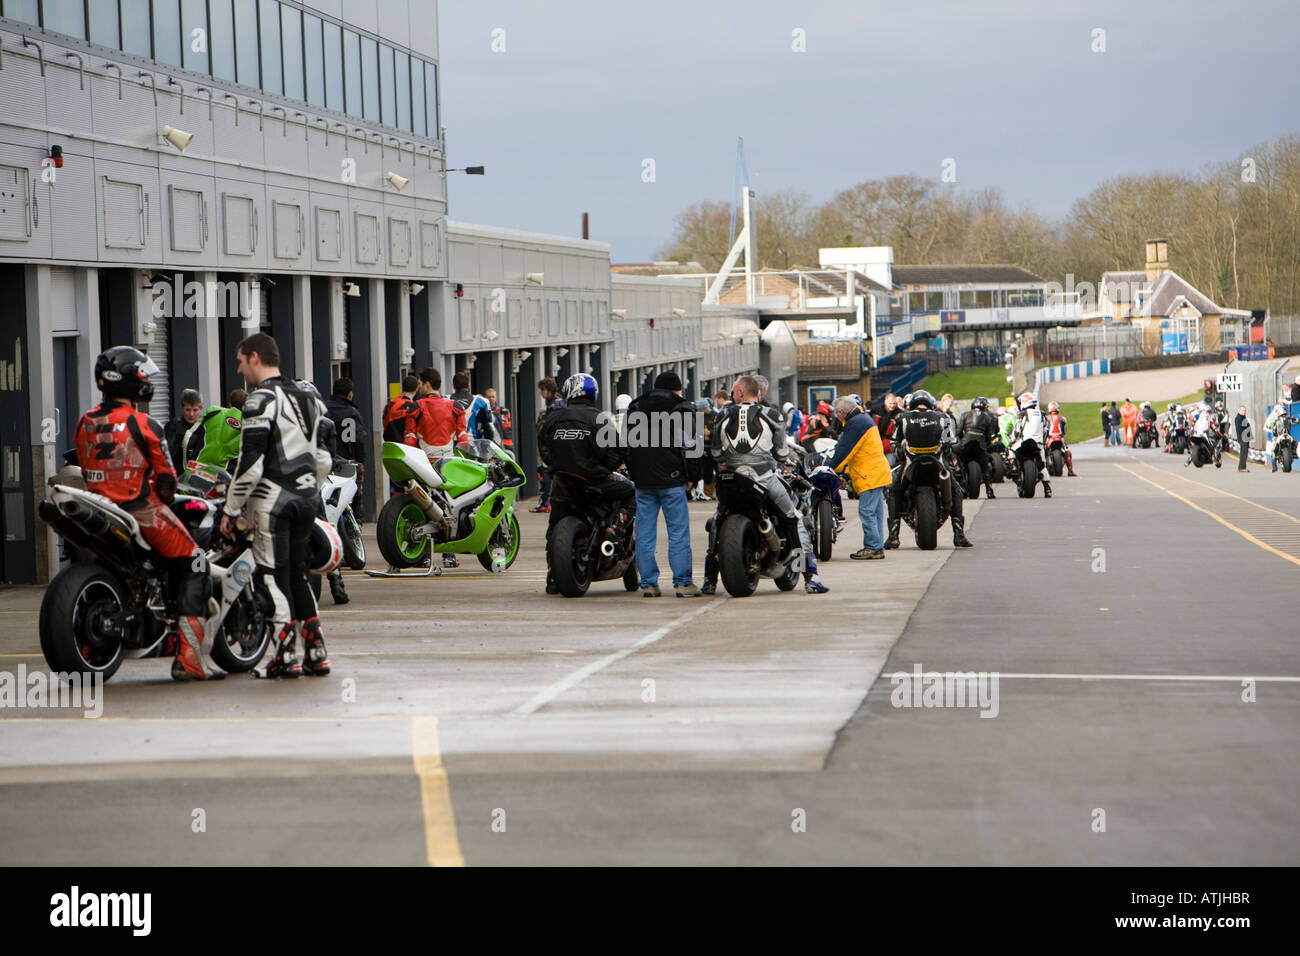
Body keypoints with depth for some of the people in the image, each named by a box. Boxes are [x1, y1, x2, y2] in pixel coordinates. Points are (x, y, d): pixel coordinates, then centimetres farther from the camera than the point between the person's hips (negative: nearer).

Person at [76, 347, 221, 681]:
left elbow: (82, 470, 13)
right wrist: (163, 498, 15)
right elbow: (166, 479, -6)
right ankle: (187, 657, -9)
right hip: (141, 511, -6)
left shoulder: (84, 424, 6)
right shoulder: (144, 425, -11)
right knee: (193, 566, 3)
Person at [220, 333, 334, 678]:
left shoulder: (262, 401, -13)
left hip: (272, 501, -8)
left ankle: (287, 655, -4)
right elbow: (324, 457, 16)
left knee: (274, 577, -2)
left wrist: (230, 508, -9)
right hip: (307, 499, 8)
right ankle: (316, 652, 13)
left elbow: (250, 463, -17)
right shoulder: (308, 399, 14)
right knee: (298, 574, 15)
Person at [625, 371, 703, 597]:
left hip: (643, 481, 4)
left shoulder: (635, 408, 13)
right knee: (678, 532, -1)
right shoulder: (682, 408, -1)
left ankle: (648, 583, 5)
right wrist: (692, 476, 4)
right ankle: (682, 583, -3)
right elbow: (690, 445, -5)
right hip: (672, 480, -4)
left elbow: (626, 443, 16)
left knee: (645, 534, 6)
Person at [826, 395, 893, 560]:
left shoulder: (855, 423, -14)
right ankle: (878, 547, 11)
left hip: (870, 476, -11)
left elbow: (844, 450, -15)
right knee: (875, 512, 10)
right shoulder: (864, 419, 20)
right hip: (879, 472, 11)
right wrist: (846, 471, 19)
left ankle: (872, 547, -11)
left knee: (866, 512, -10)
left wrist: (832, 468, -8)